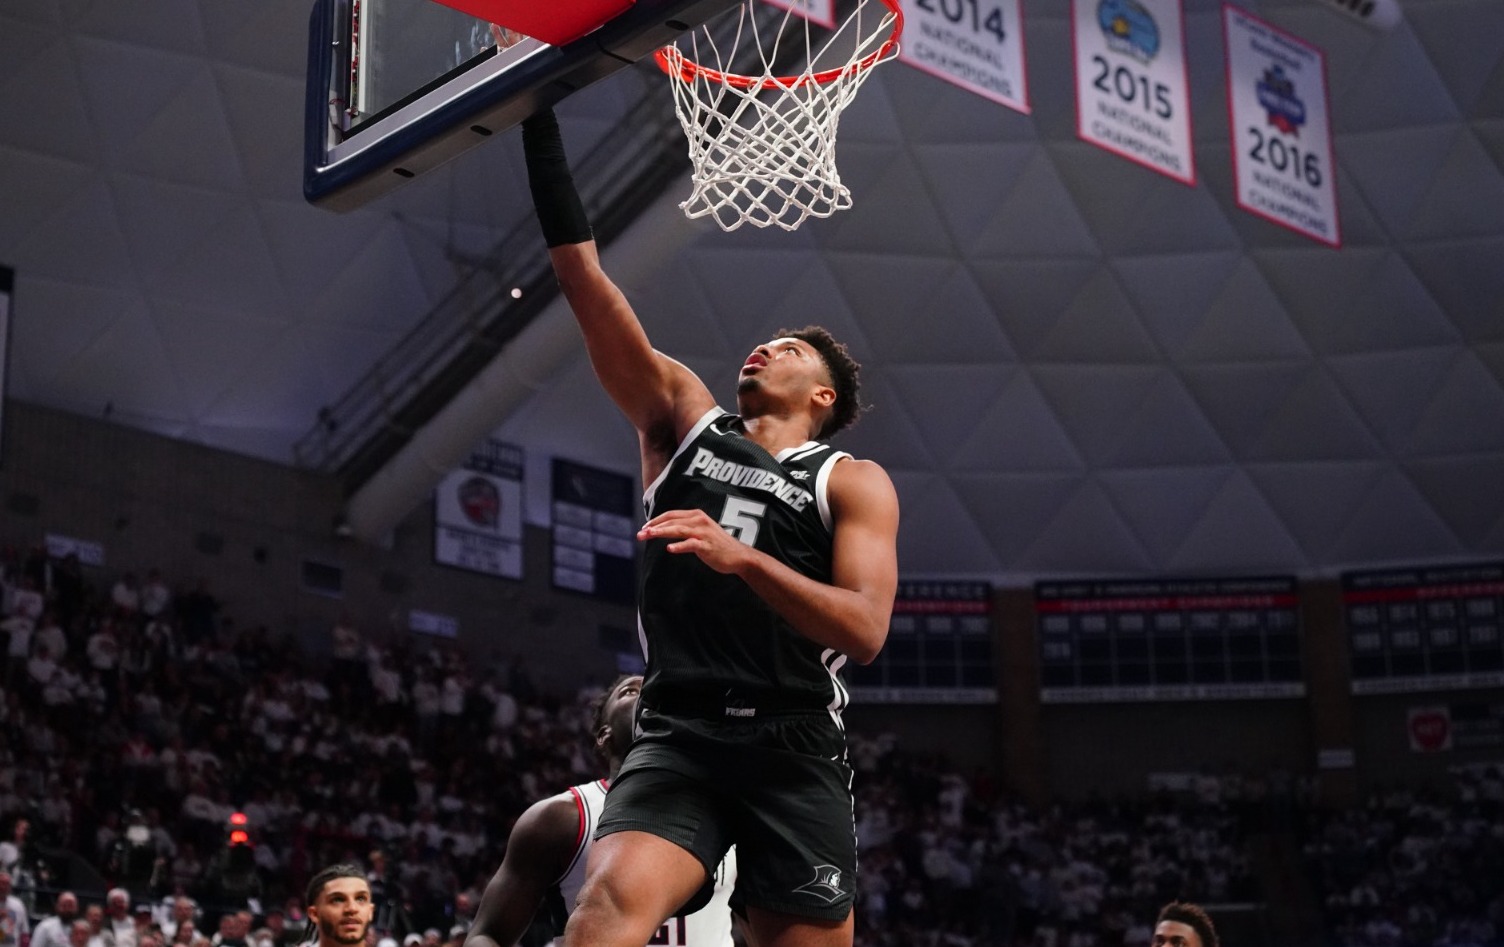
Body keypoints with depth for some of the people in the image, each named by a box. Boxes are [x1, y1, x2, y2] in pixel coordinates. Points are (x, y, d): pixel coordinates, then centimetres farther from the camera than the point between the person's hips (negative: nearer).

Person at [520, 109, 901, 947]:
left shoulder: (854, 483, 7)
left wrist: (741, 557, -22)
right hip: (678, 738, 1)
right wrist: (540, 119, 2)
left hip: (795, 752, 0)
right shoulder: (683, 419, 14)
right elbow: (582, 273, 7)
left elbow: (865, 630, -9)